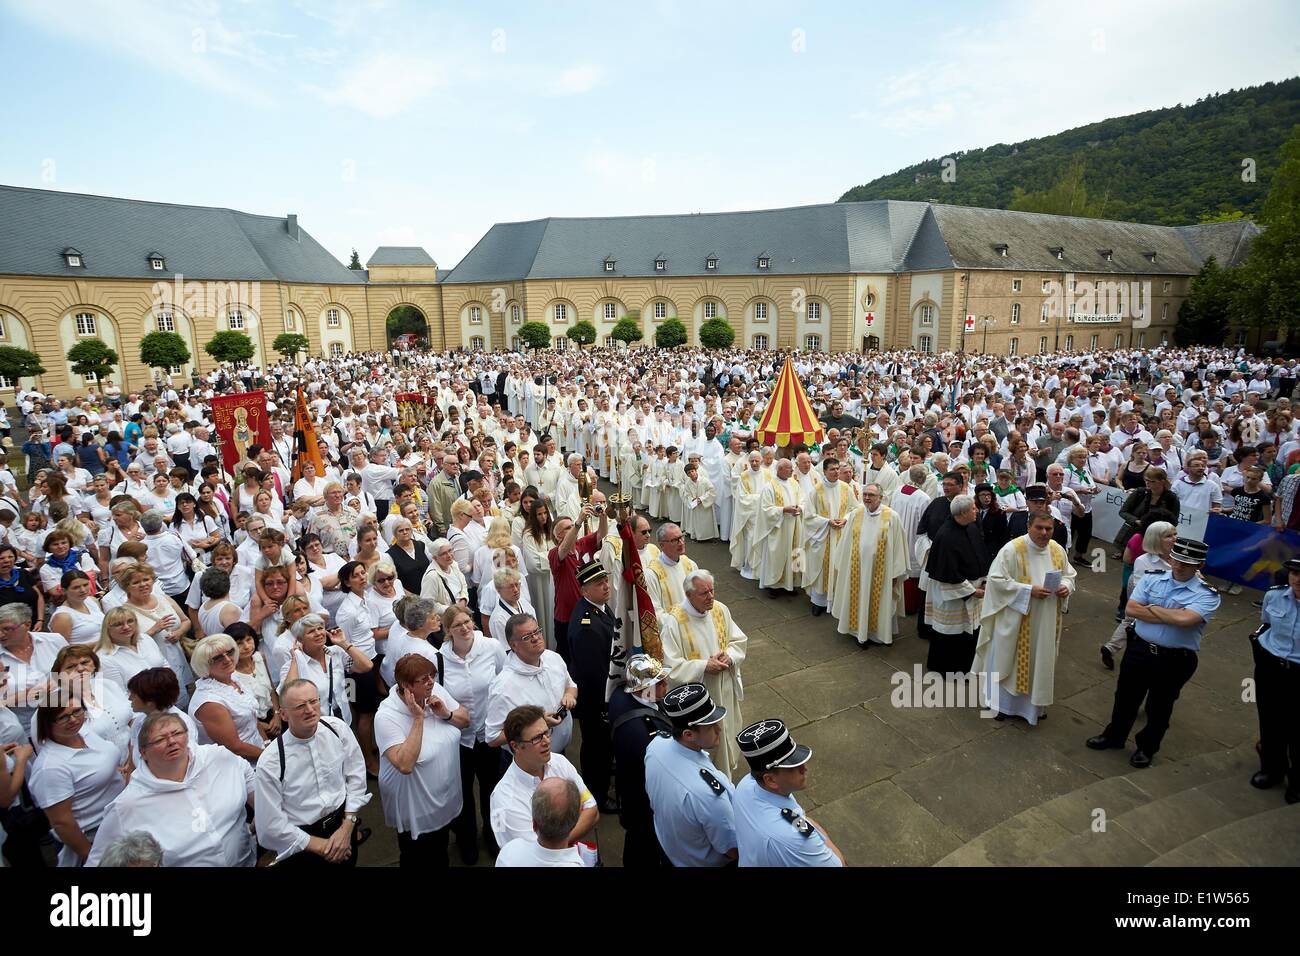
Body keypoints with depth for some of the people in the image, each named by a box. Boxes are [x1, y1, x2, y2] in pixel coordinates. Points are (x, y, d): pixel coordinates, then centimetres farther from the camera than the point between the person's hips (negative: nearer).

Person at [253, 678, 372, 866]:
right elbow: (270, 828, -16)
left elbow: (356, 775, -4)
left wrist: (347, 828, -10)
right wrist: (321, 846, -12)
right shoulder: (270, 763, -21)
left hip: (343, 824, 3)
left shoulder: (338, 728, -12)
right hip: (301, 845, -3)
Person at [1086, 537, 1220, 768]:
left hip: (1174, 661, -3)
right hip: (1138, 649, 3)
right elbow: (1132, 609, -10)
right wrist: (1171, 616, -17)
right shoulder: (1152, 578, -1)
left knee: (1159, 707, 15)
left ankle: (1146, 748, 36)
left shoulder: (1207, 595, -12)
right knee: (1125, 697, 18)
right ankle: (1113, 736, 39)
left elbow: (1185, 619, -28)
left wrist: (1151, 608, -15)